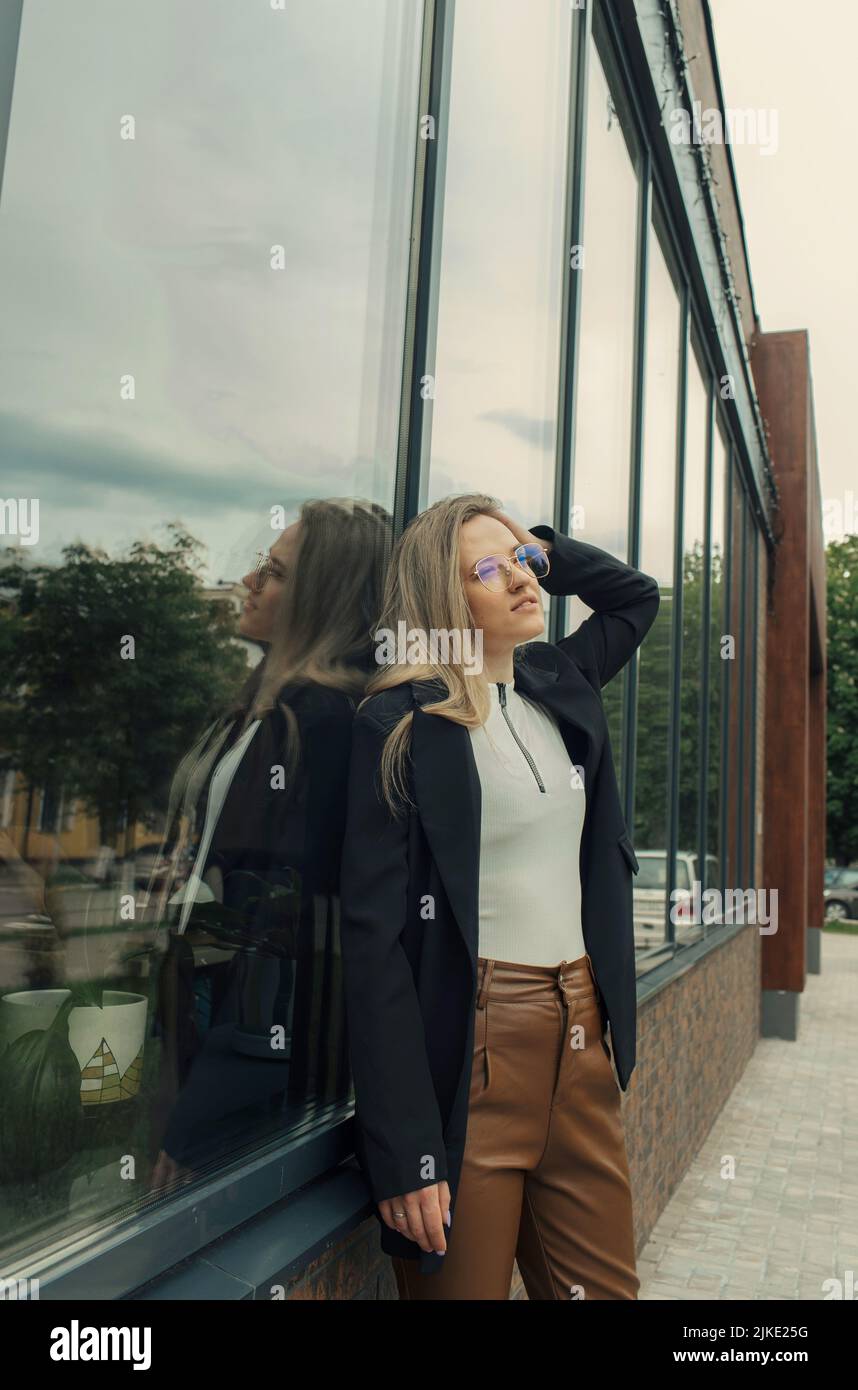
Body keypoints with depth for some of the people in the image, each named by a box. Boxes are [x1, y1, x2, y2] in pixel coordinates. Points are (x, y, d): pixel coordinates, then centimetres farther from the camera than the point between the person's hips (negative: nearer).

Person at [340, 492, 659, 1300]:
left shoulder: (562, 686, 8)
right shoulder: (402, 724, -11)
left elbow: (636, 596, 29)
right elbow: (375, 938, -15)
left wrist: (546, 547, 11)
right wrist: (403, 1150, -17)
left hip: (582, 1031, 6)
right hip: (469, 1048, -6)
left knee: (606, 1283, 16)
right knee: (465, 1280, 10)